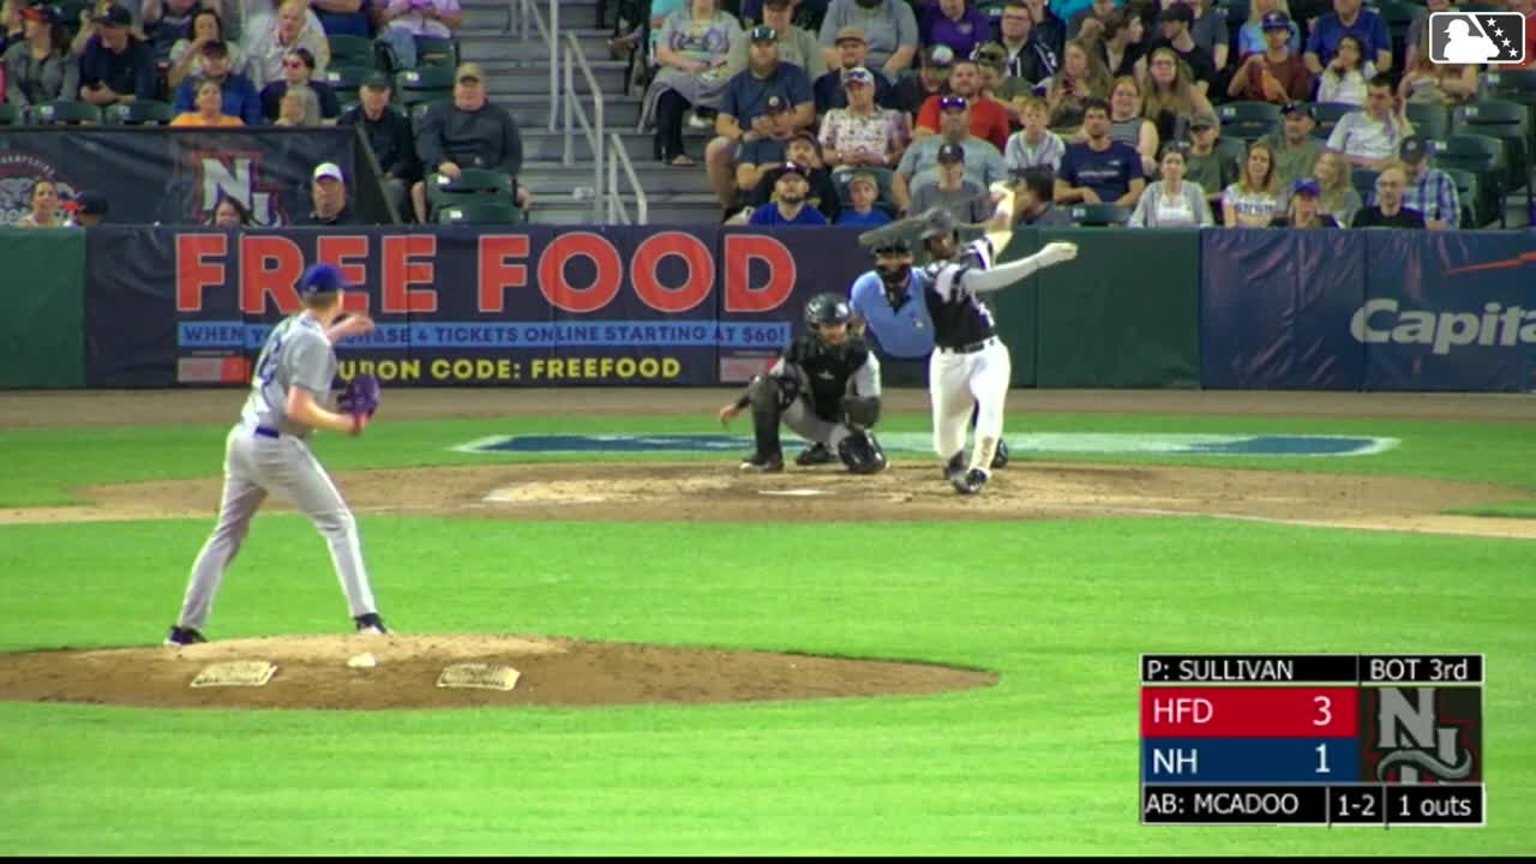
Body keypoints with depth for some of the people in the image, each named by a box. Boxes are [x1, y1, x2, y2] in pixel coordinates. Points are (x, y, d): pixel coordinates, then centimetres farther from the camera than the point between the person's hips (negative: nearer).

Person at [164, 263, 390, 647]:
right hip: (276, 446, -8)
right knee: (338, 523, 2)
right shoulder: (314, 343, -14)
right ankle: (365, 617, -6)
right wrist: (344, 424, -11)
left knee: (227, 533, 13)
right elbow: (298, 408, -21)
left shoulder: (287, 327, 11)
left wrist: (336, 331, 38)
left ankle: (186, 627, 11)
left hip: (242, 438, 8)